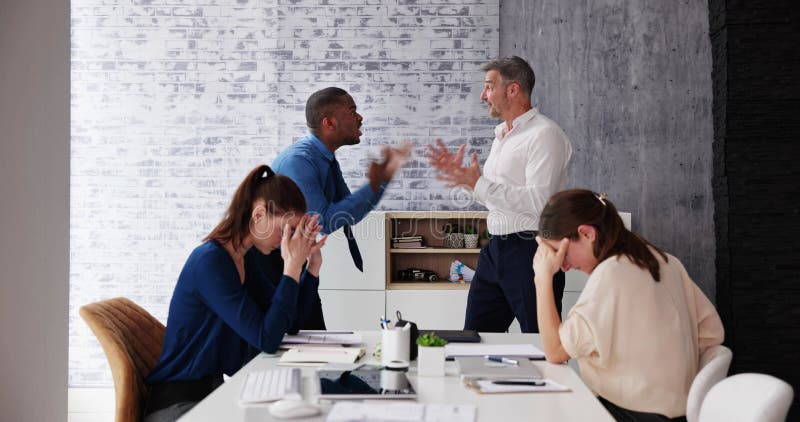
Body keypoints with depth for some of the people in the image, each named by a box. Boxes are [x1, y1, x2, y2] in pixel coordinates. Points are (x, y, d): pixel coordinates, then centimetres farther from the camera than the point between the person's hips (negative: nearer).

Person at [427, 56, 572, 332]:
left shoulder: (545, 134, -11)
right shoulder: (501, 135, 17)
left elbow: (538, 201, -22)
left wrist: (478, 183, -20)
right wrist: (458, 174, 12)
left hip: (530, 249, -9)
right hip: (496, 248, 9)